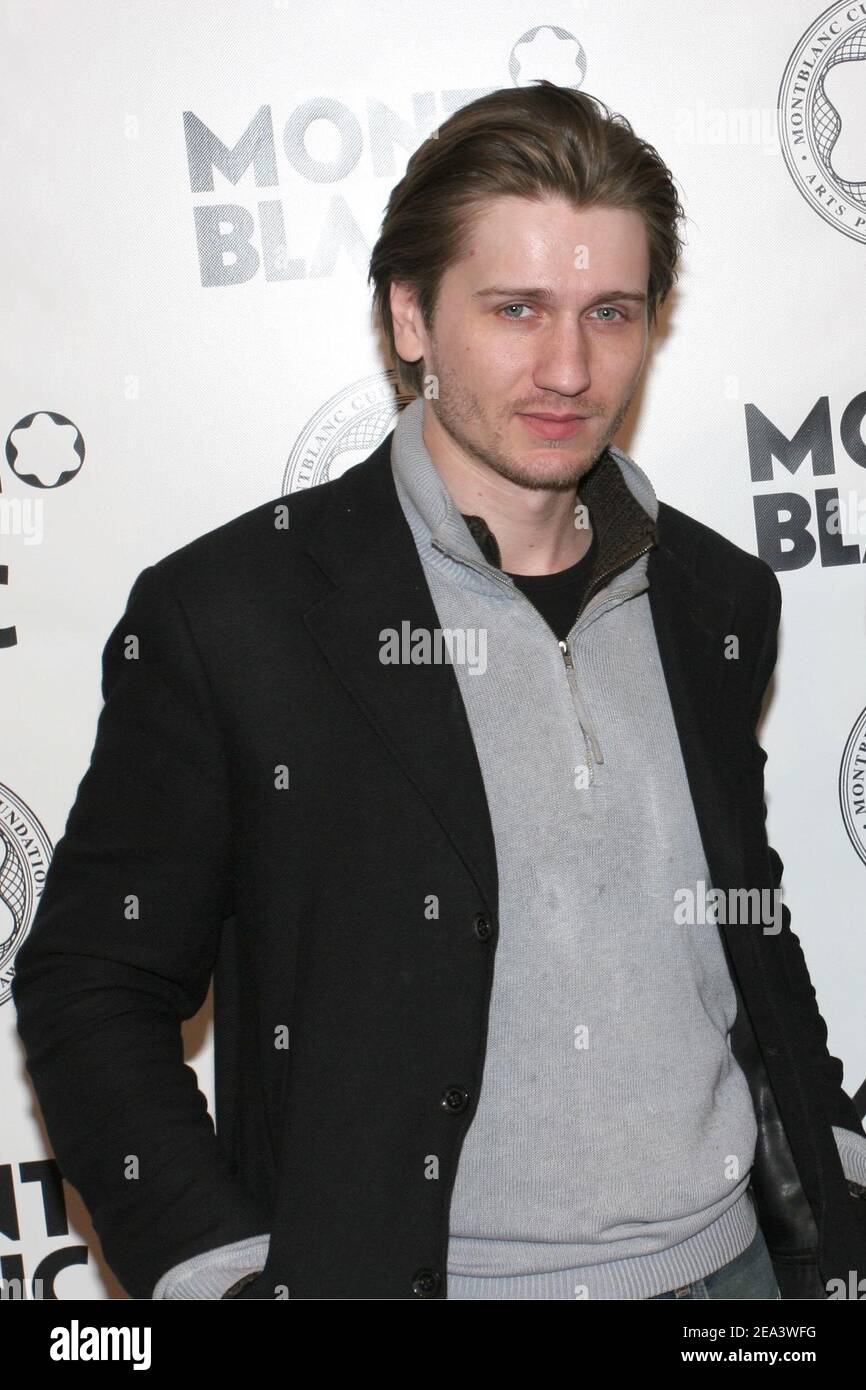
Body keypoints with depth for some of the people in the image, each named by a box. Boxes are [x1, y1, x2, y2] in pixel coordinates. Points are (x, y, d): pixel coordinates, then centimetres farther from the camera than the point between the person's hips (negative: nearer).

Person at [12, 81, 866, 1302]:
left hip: (728, 1259, 5)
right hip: (400, 1268, -4)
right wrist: (224, 1271, -17)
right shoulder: (225, 613, -13)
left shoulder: (719, 601, 3)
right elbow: (93, 988, -9)